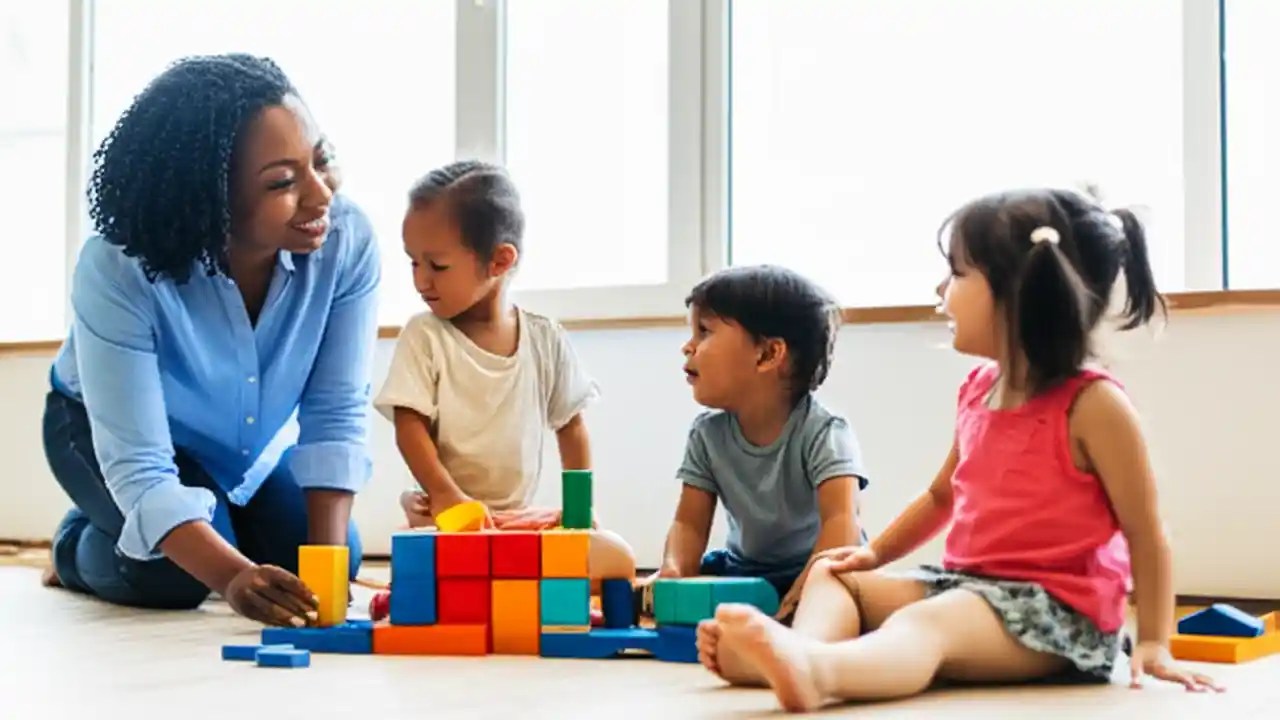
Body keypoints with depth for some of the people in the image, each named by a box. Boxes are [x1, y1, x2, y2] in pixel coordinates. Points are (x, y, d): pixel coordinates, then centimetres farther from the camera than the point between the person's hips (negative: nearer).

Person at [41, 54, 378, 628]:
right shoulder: (117, 270, -38)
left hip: (253, 443, 4)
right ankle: (78, 546, 9)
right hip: (103, 429, -3)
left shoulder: (348, 239, -30)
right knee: (179, 570, -27)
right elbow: (138, 467, -39)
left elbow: (336, 414, -24)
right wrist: (234, 578, -55)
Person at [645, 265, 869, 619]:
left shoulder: (822, 431, -22)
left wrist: (802, 595, -49)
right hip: (743, 571, 5)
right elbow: (690, 524, -3)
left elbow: (842, 522, -34)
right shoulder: (708, 433, -5)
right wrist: (672, 571, -27)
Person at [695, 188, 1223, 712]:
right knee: (834, 575, 0)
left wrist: (1153, 644, -14)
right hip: (967, 582, 9)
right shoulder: (977, 390, 10)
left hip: (1055, 608, -9)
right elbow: (944, 495, 26)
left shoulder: (1092, 404, -13)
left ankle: (816, 671, -66)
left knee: (931, 621, -36)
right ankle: (800, 654, -34)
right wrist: (876, 553, 17)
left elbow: (1145, 532, -10)